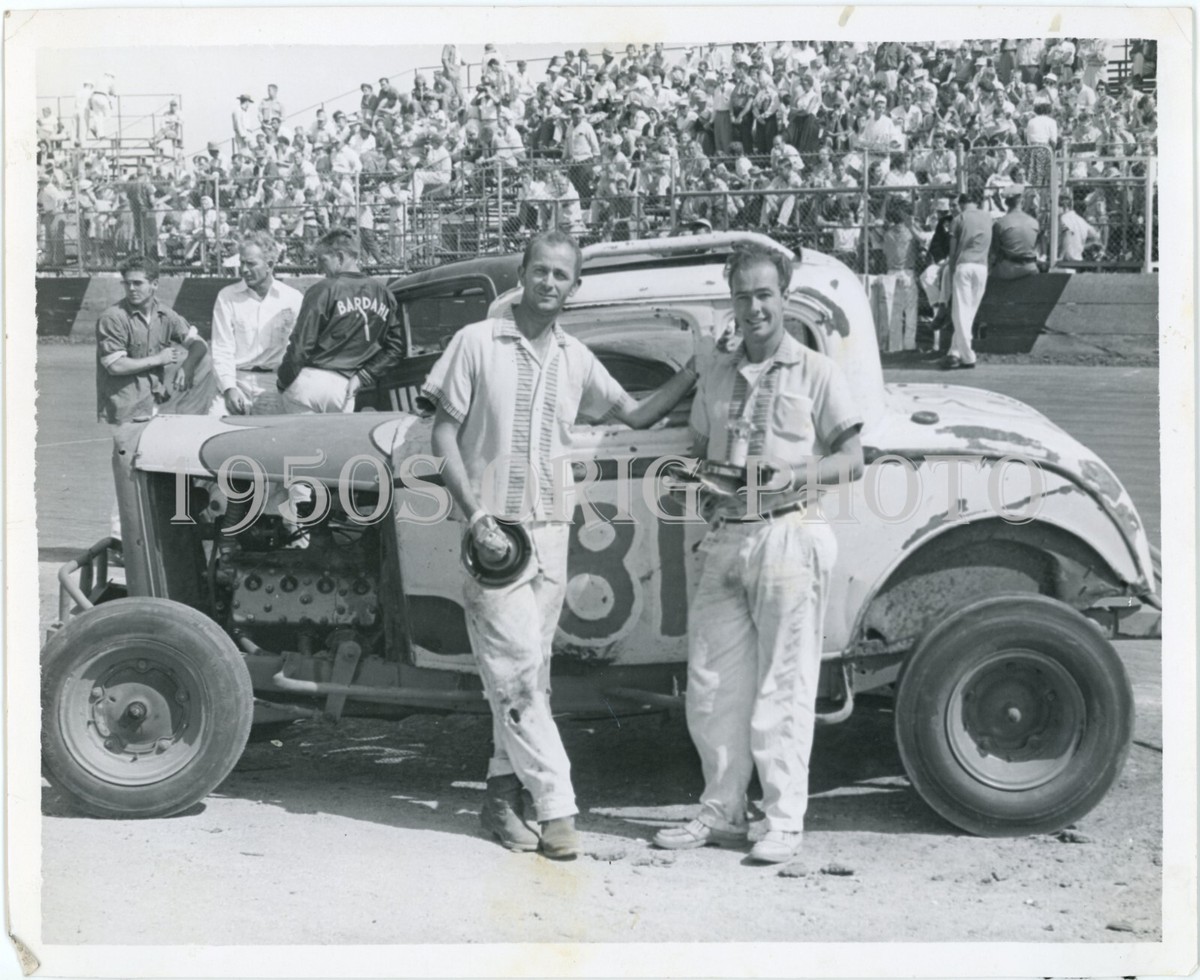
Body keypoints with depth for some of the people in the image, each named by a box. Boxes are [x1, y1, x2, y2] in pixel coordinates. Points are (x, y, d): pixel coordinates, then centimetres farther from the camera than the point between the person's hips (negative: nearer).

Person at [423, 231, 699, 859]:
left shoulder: (576, 360, 11)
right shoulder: (478, 343, -3)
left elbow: (636, 415, 20)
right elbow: (444, 434, -3)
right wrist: (476, 517, -13)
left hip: (552, 531, 5)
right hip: (494, 530, -5)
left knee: (527, 672, 8)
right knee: (517, 670, -8)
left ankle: (502, 795, 17)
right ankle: (556, 807, -9)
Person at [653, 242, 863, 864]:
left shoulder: (816, 373, 3)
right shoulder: (717, 376, 16)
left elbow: (852, 461, 0)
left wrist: (791, 476, -16)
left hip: (786, 537, -5)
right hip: (725, 537, 5)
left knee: (782, 687, -3)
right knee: (713, 684, 6)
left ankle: (784, 822, 2)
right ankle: (721, 812, 16)